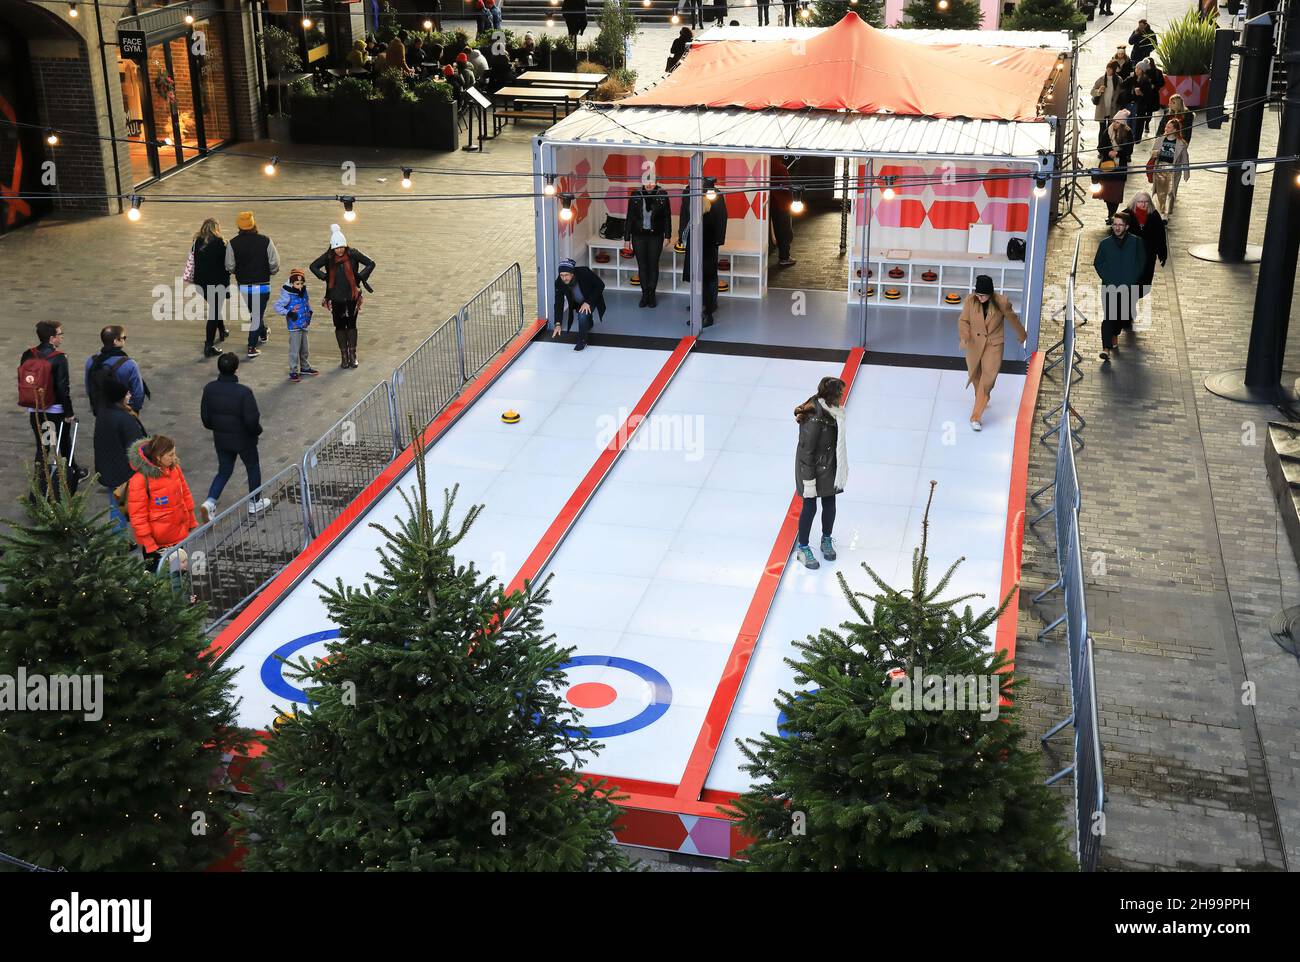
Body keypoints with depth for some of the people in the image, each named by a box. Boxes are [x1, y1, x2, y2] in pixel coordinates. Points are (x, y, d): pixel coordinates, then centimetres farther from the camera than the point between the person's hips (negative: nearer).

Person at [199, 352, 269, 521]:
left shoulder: (209, 389, -11)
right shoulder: (244, 392, -25)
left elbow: (205, 417, -2)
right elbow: (251, 420, -23)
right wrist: (257, 431, -2)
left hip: (221, 439, 4)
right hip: (244, 439, -4)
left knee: (224, 471, 19)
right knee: (253, 468, 20)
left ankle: (210, 502, 0)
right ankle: (254, 503, 33)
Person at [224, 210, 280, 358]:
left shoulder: (233, 243, -10)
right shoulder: (265, 241, -13)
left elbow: (229, 267, -5)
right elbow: (275, 264, -11)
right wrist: (270, 272, 11)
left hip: (243, 285, 2)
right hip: (262, 285, -2)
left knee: (253, 312, 26)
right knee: (257, 314, 5)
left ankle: (262, 333, 47)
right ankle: (251, 347, 1)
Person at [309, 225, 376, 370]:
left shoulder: (353, 254, -5)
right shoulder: (328, 257, -2)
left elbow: (371, 264, 1)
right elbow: (313, 267, 10)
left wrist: (359, 277, -6)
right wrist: (325, 277, -2)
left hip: (352, 296, -1)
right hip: (336, 297, 1)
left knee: (351, 325, 3)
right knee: (339, 325, 5)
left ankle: (352, 356, 12)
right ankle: (344, 356, 13)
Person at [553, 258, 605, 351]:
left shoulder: (584, 273, -36)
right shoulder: (559, 282, -26)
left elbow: (600, 285, -23)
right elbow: (559, 303, -22)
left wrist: (588, 302, -30)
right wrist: (558, 324, -30)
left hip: (591, 299, -4)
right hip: (576, 303, 4)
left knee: (583, 315, -27)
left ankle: (582, 341, -9)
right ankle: (588, 325, 48)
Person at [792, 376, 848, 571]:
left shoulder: (830, 411, -4)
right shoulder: (814, 420, -30)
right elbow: (806, 452, -24)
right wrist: (808, 481, -19)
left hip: (829, 467, 8)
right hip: (812, 468, -8)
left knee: (829, 504, 19)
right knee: (810, 507, 6)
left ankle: (826, 540, 41)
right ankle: (802, 548, 24)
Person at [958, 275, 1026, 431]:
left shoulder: (1001, 302, -18)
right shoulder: (970, 300, -14)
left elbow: (1013, 319, -1)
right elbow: (963, 320, -6)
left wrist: (1022, 335, 15)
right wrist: (965, 336, -26)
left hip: (994, 345, -3)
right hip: (974, 344, 3)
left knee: (987, 380, -10)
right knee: (975, 376, 19)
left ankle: (976, 417, -8)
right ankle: (982, 400, 50)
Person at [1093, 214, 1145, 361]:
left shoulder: (1136, 242, -2)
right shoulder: (1105, 243, -1)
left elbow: (1141, 262, 6)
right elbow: (1097, 263, 7)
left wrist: (1132, 280, -4)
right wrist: (1107, 279, -4)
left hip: (1128, 287, 1)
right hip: (1109, 287, -1)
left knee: (1123, 316, 14)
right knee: (1108, 317, -12)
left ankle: (1115, 335, 43)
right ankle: (1106, 348, -17)